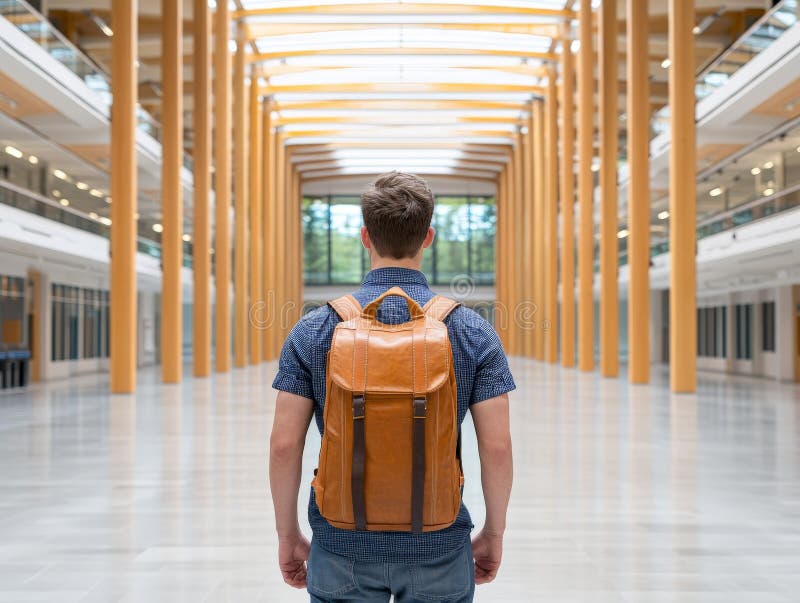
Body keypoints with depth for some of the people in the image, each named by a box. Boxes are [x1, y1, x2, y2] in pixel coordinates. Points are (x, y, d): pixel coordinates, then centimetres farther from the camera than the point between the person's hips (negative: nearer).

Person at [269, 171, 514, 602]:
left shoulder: (313, 330, -7)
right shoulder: (473, 331, -7)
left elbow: (284, 445, -8)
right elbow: (497, 447, -9)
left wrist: (288, 535, 4)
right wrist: (494, 533, 5)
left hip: (342, 546, 0)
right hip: (438, 549, 0)